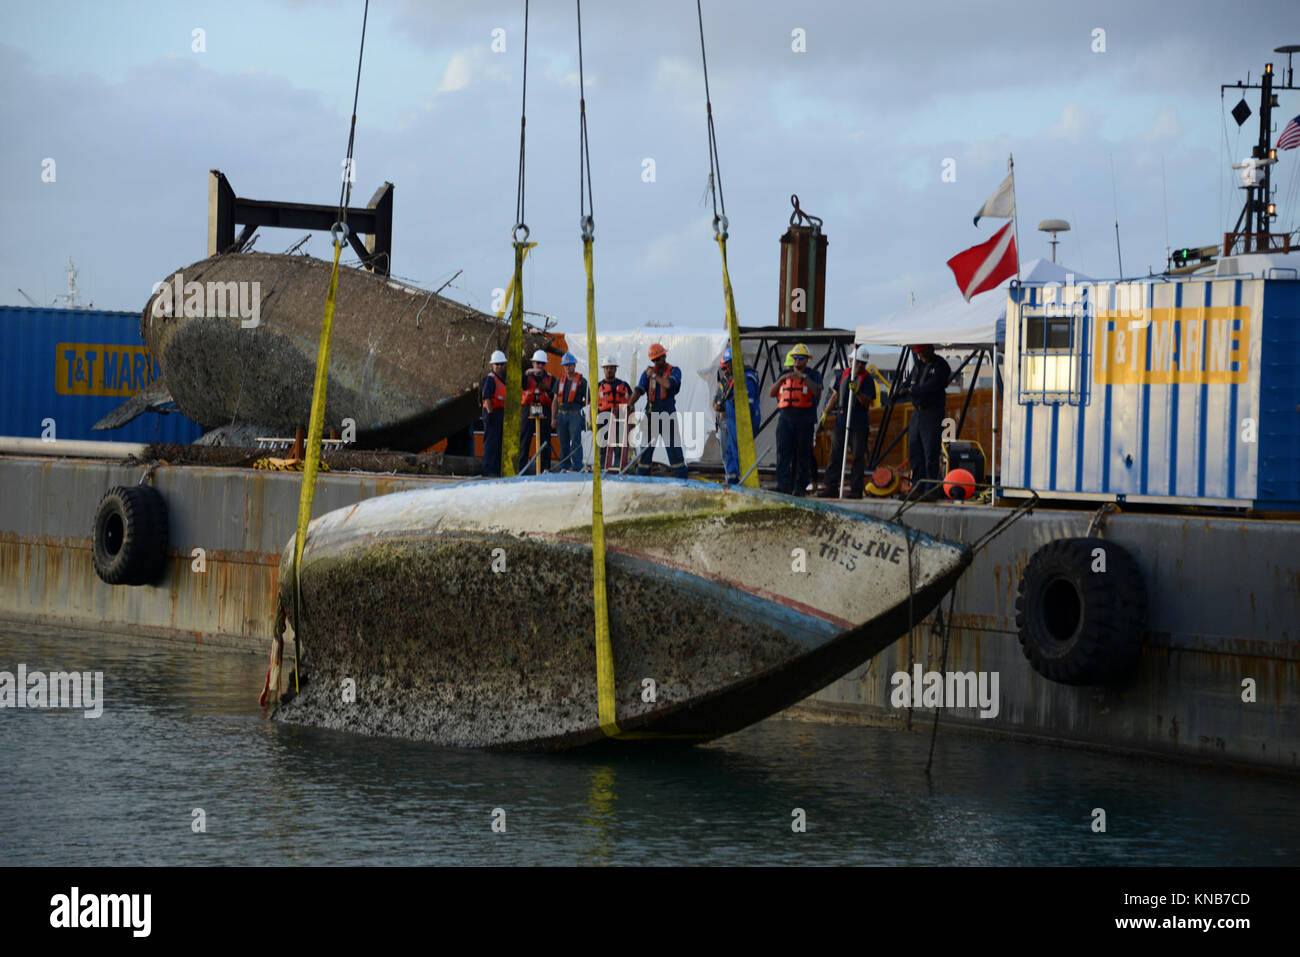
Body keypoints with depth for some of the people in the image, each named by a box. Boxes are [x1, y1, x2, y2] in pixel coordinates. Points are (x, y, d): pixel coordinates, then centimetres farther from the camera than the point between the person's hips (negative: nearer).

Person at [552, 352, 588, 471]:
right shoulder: (560, 381, 14)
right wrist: (553, 418, 8)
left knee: (575, 441, -9)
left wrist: (579, 405, -7)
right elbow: (555, 400, 14)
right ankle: (564, 467, 12)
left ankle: (576, 467, -11)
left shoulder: (581, 381, 1)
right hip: (562, 415, 5)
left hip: (575, 415, -4)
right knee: (563, 443, 7)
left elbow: (588, 400, 6)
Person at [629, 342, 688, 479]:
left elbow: (669, 384, -19)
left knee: (673, 446, -5)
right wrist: (631, 403, -21)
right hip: (651, 414, 3)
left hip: (668, 414, -3)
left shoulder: (674, 371, 2)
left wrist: (654, 376, -8)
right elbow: (639, 389, -4)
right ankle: (641, 477, 6)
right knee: (645, 447, 2)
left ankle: (682, 477, -2)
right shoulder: (648, 372, 9)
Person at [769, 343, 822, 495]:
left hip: (805, 420, -3)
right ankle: (783, 485, -14)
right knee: (783, 451, -9)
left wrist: (804, 376, -22)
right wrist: (781, 379, -10)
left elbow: (817, 391, -14)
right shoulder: (785, 374, 15)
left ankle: (800, 487, 6)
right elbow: (771, 393, 6)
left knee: (803, 453, 0)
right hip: (785, 418, 3)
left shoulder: (813, 375, 5)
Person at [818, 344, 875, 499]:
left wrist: (857, 391, -27)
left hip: (859, 423, -5)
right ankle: (831, 488, 10)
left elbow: (867, 402, -10)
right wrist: (825, 413, 13)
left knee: (858, 457, -2)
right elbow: (836, 395, 18)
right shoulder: (844, 374, 12)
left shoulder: (867, 379, -4)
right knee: (835, 455, 6)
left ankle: (856, 490, 1)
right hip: (841, 421, 5)